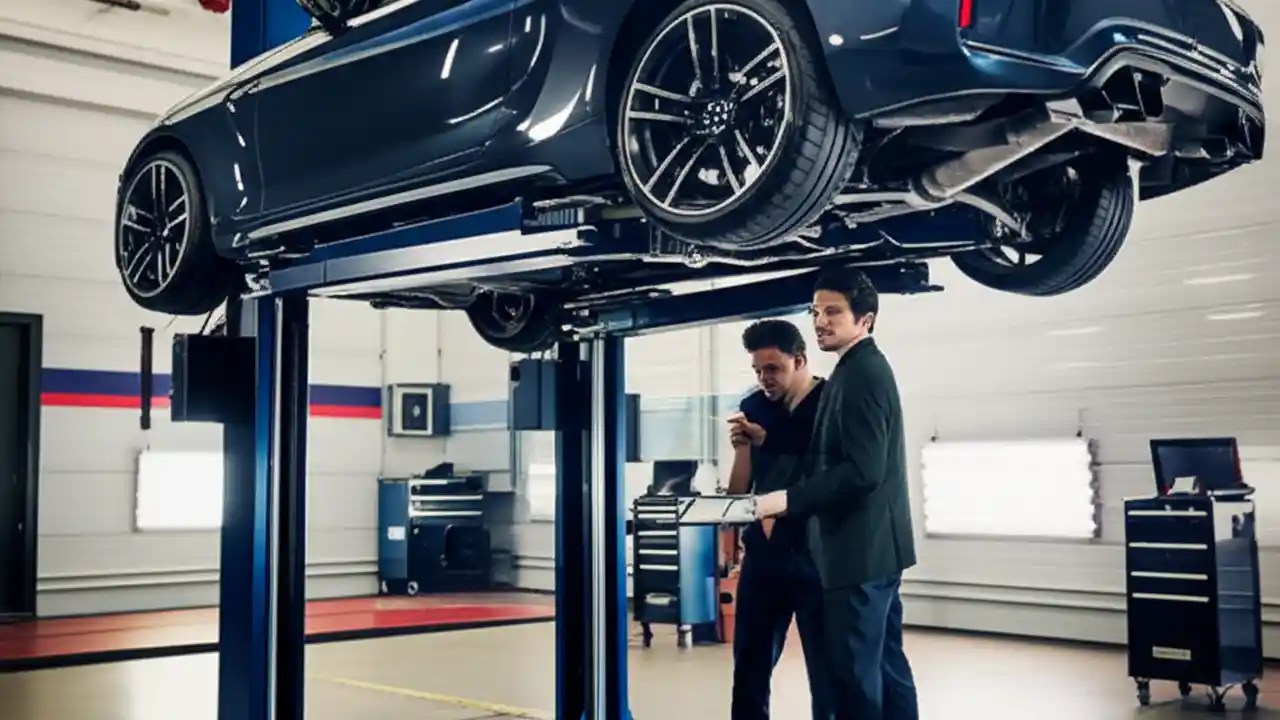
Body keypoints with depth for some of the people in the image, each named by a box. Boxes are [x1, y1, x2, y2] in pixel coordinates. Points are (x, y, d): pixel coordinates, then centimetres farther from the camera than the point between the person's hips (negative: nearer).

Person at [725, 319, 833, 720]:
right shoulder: (753, 408, 6)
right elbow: (738, 492, 8)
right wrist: (743, 446, -11)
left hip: (815, 556, -4)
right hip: (763, 555, 4)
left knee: (825, 669, 2)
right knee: (750, 664, 8)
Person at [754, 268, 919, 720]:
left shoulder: (860, 374, -16)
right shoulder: (864, 370, 15)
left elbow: (863, 470, -24)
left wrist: (788, 500, -22)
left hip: (860, 551, -11)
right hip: (873, 547, 11)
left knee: (853, 674, -5)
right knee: (885, 665, 15)